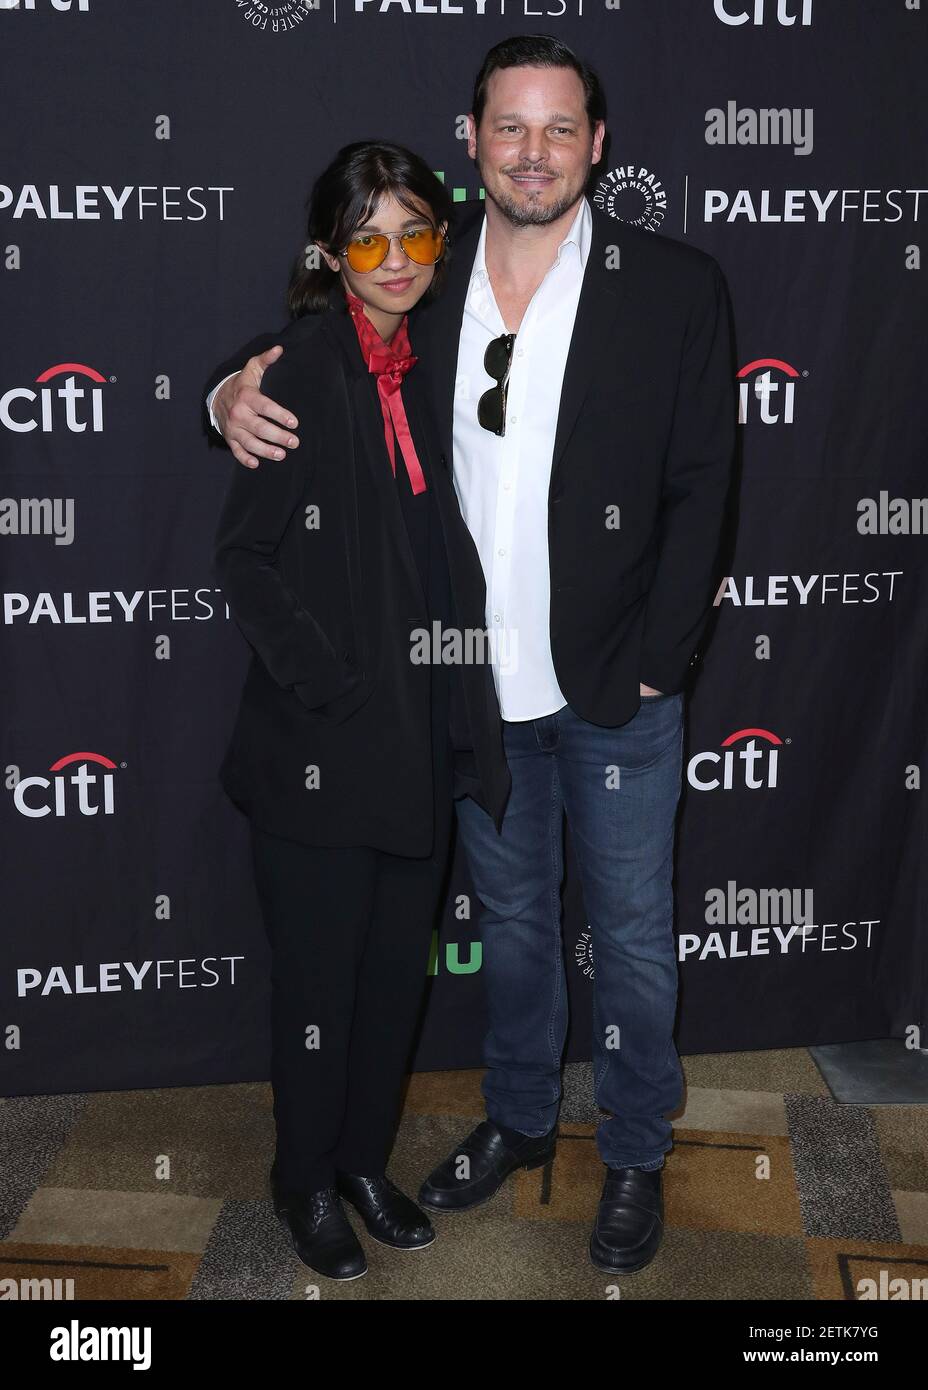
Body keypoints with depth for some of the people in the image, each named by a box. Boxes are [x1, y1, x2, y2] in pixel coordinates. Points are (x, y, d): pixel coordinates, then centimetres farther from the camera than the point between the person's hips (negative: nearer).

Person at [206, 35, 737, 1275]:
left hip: (616, 692, -2)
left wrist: (652, 665, -12)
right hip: (481, 689, 3)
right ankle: (518, 1120, 43)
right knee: (511, 919, 20)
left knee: (632, 936, 12)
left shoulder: (675, 287, -8)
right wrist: (236, 389, -13)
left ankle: (636, 1157, 35)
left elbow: (700, 490, -7)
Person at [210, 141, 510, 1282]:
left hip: (419, 741, 6)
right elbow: (242, 558, -13)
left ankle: (365, 1159, 38)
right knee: (319, 974, 9)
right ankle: (307, 1182, 31)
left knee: (397, 964, 17)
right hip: (321, 747, -6)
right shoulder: (303, 368, -12)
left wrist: (462, 723, 6)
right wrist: (328, 681, -16)